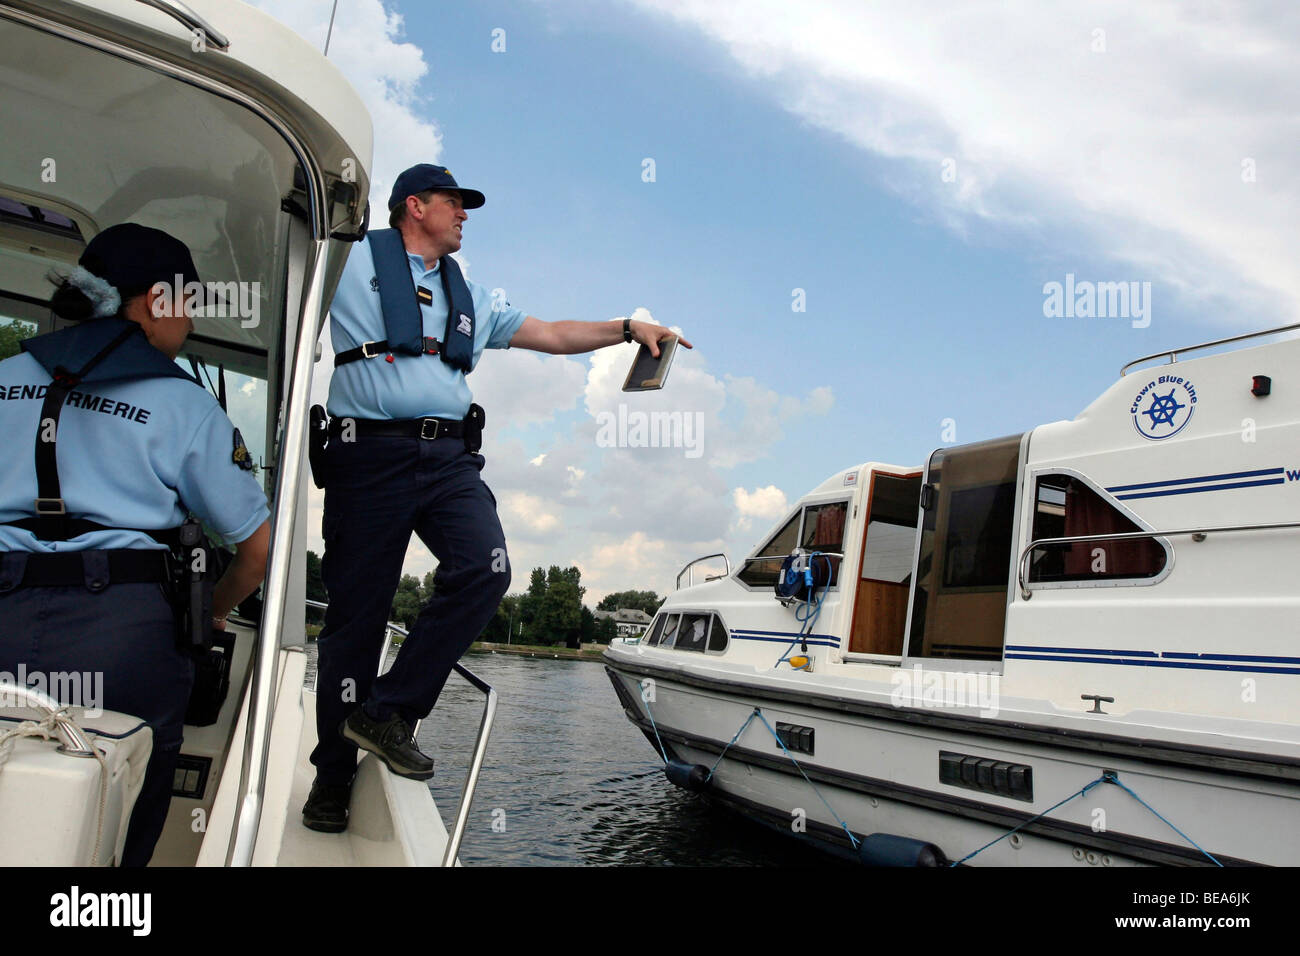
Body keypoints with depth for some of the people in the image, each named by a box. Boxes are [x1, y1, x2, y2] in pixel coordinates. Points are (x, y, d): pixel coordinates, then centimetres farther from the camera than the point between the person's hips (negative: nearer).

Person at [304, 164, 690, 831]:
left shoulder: (468, 296, 26)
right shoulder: (351, 262, 10)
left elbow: (550, 336, 27)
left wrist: (628, 329, 21)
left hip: (449, 456, 4)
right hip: (370, 455, -4)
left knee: (486, 571, -21)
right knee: (355, 613, -2)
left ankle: (388, 712, -7)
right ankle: (333, 775, 15)